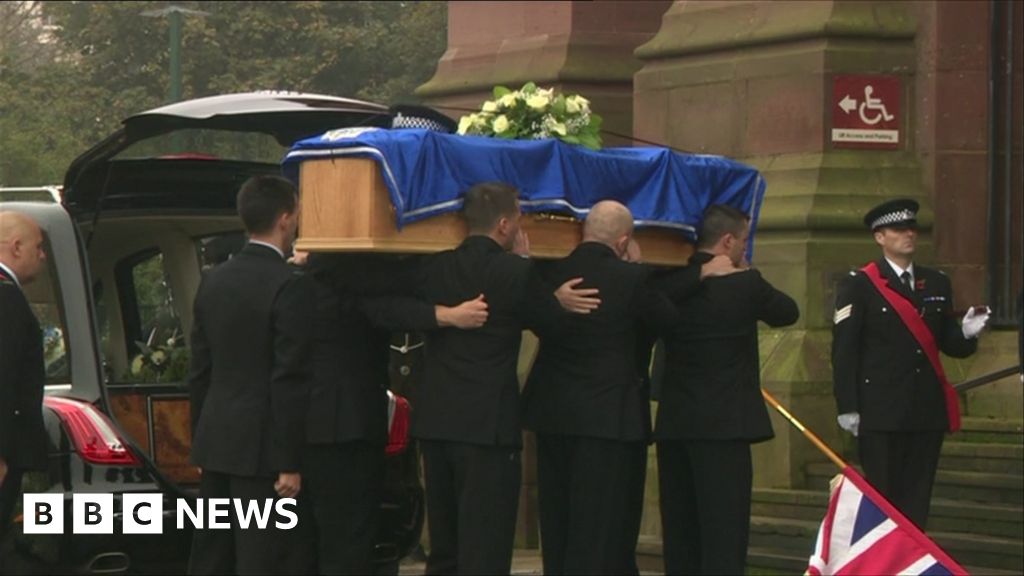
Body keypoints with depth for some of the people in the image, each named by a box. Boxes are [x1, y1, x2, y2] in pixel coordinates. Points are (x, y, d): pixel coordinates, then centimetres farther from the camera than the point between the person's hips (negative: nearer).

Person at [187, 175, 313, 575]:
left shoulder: (214, 281, 9)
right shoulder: (290, 287, -13)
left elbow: (200, 372, 13)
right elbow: (289, 381, -16)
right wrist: (289, 463, -13)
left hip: (215, 441, 7)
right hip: (260, 447, -7)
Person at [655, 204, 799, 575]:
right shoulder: (744, 284, -8)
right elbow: (788, 312, 7)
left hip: (673, 422, 6)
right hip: (724, 424, -6)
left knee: (680, 530, 11)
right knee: (724, 531, -6)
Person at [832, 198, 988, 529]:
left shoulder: (937, 284, 15)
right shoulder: (859, 286, -2)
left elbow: (950, 345, 14)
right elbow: (844, 351, -6)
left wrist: (966, 334, -9)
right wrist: (848, 408, -11)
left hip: (928, 411, 5)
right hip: (881, 411, -5)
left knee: (917, 500, 6)